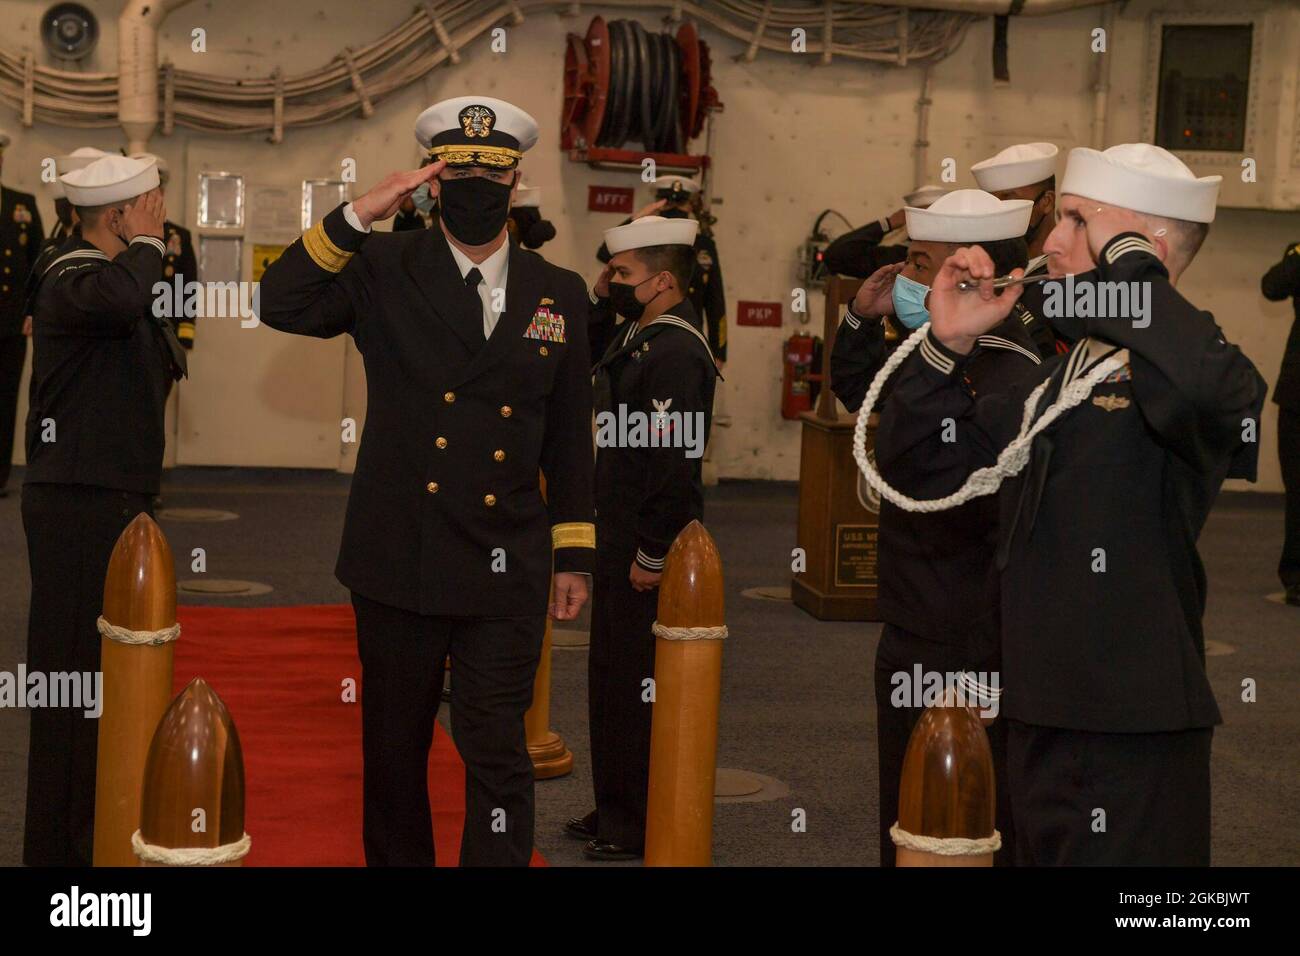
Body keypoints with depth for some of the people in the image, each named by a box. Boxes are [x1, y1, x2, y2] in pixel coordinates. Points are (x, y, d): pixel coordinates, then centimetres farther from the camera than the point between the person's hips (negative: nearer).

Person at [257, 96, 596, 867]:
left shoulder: (560, 294, 6)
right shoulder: (384, 270, 1)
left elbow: (570, 436, 9)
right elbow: (281, 305, -14)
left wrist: (574, 556, 7)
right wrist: (359, 216, -19)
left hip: (507, 569, 0)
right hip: (399, 561, 0)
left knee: (498, 752, -2)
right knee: (395, 745, 14)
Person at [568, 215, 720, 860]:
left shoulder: (675, 352, -19)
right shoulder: (640, 338, 13)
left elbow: (675, 462, -24)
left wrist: (650, 557, -22)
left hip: (649, 548, -10)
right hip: (620, 540, 10)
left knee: (639, 686, -1)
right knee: (612, 679, 17)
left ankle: (643, 829, 10)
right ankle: (615, 811, 30)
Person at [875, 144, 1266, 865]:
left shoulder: (1212, 370, -13)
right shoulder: (1058, 374, 13)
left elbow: (1198, 386, -40)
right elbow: (918, 450, 20)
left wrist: (1123, 252, -24)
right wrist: (946, 343, 3)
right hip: (1037, 722, 8)